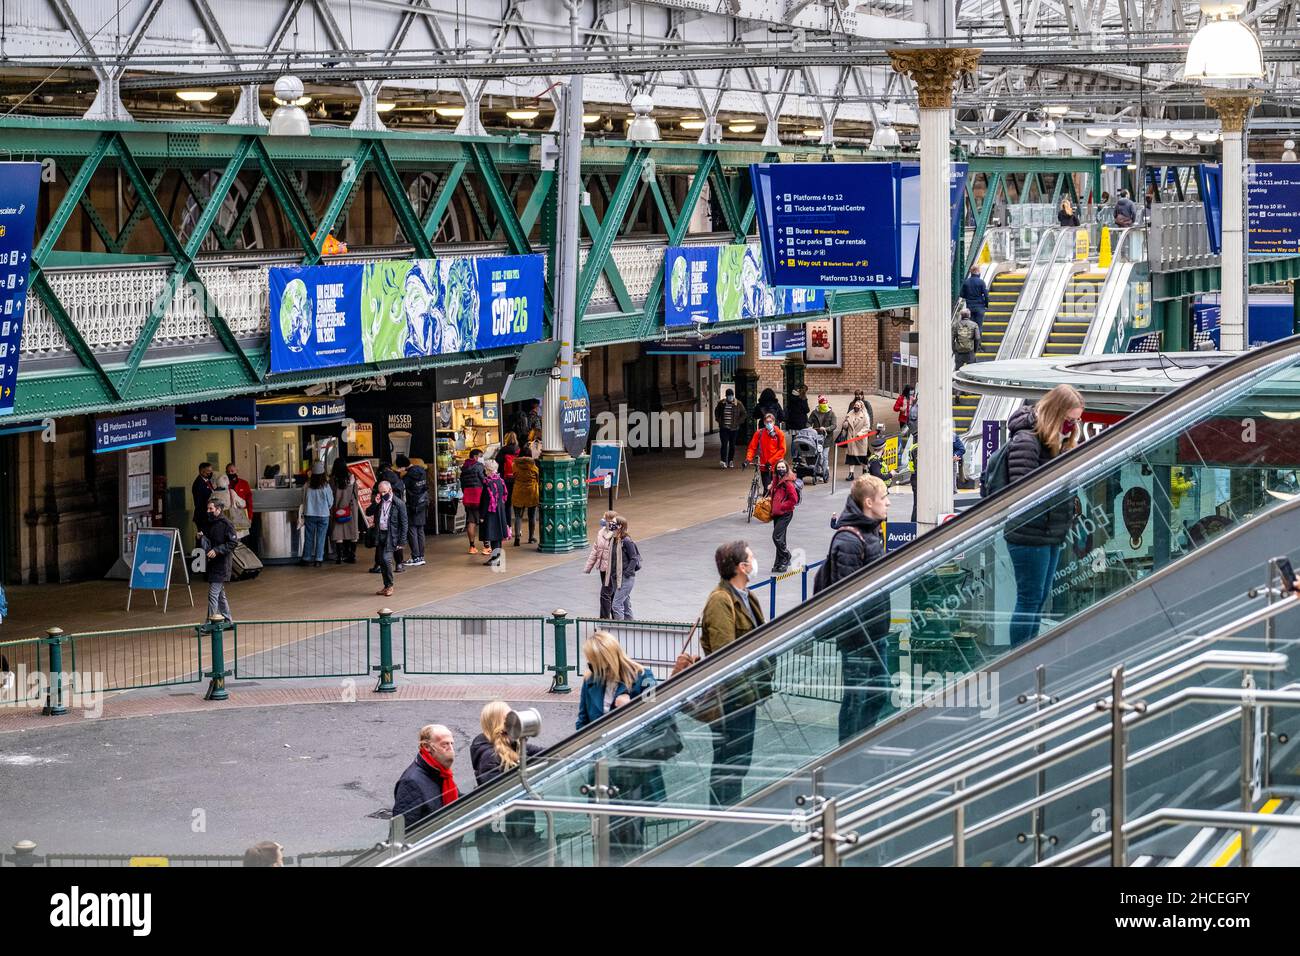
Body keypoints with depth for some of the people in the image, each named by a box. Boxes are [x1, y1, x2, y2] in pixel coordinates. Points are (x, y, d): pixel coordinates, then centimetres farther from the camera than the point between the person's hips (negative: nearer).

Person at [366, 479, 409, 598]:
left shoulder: (398, 504, -8)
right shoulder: (379, 502, 8)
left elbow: (404, 523, -7)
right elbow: (368, 513, 9)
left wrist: (401, 541, -10)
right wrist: (375, 503, -8)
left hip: (391, 536, -6)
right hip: (379, 535, 6)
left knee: (386, 559, -17)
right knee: (381, 561, 8)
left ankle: (390, 585, -3)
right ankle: (386, 586, 19)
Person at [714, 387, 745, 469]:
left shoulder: (738, 404, 1)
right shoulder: (721, 403, 4)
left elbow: (743, 414, 10)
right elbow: (716, 412, 20)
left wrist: (739, 422, -1)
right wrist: (718, 420, 6)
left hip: (734, 428, 0)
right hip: (724, 428, 0)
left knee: (732, 445, 6)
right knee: (724, 444, -11)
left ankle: (730, 461, 17)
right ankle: (724, 461, -16)